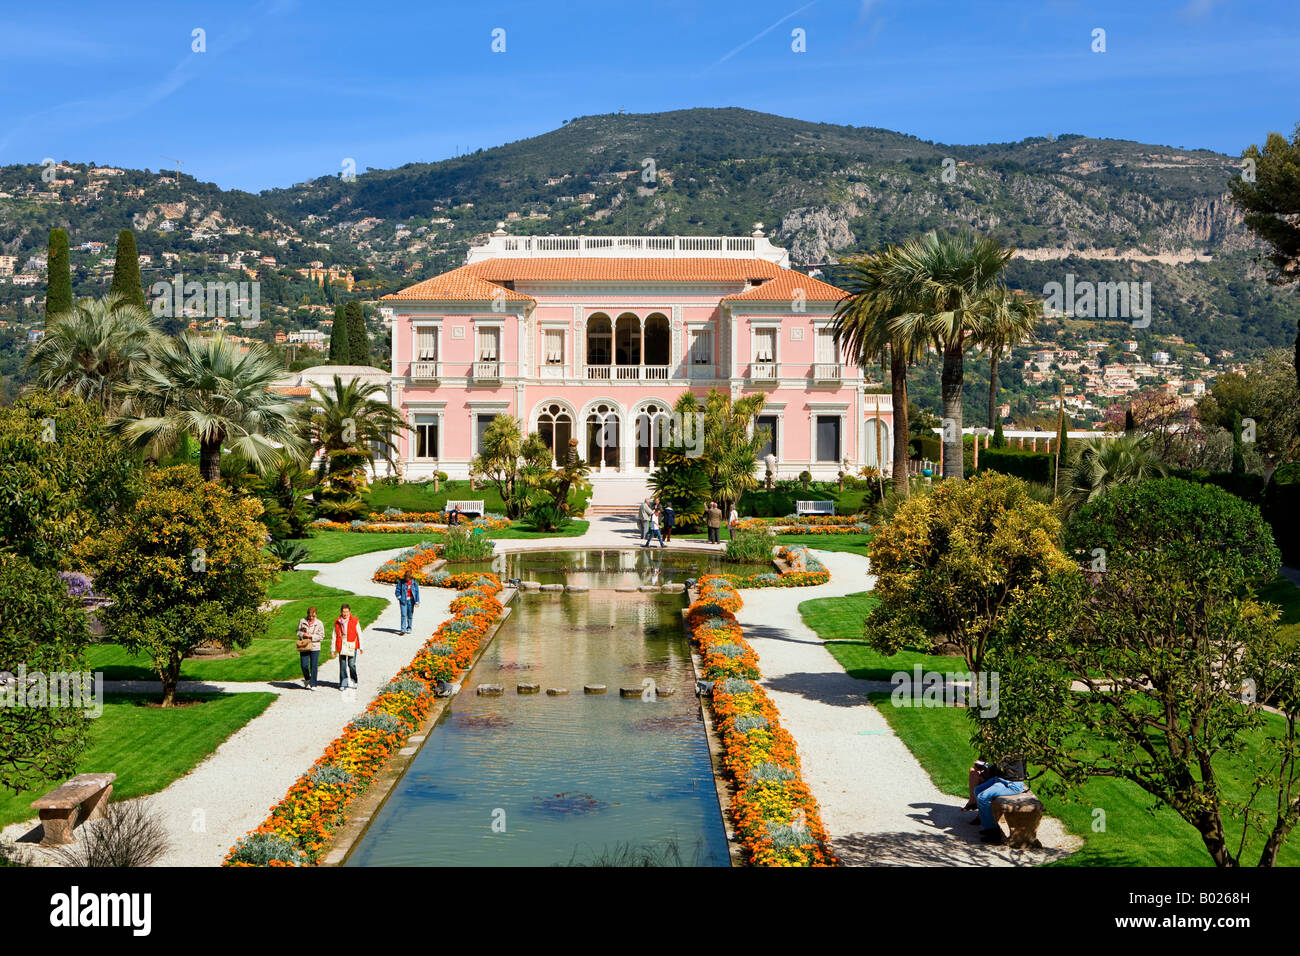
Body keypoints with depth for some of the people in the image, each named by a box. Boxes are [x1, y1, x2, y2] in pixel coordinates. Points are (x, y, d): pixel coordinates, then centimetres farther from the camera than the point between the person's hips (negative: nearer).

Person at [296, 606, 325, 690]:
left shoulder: (319, 623, -1)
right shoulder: (302, 621, 4)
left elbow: (321, 636, -2)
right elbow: (298, 632, 12)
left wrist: (311, 636, -13)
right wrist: (303, 634, -10)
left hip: (315, 647, -1)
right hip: (304, 647, 1)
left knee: (314, 666, -2)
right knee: (304, 665, 0)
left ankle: (312, 684, 5)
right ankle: (307, 679, 28)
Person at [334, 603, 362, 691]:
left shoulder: (355, 621, 1)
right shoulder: (337, 623, 6)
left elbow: (359, 634, 4)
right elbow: (334, 636, 11)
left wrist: (361, 647, 2)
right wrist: (333, 649, 9)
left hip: (352, 646, -2)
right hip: (342, 647, 2)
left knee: (351, 664, -5)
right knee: (342, 665, 0)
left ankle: (354, 681, 16)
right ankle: (343, 684, 7)